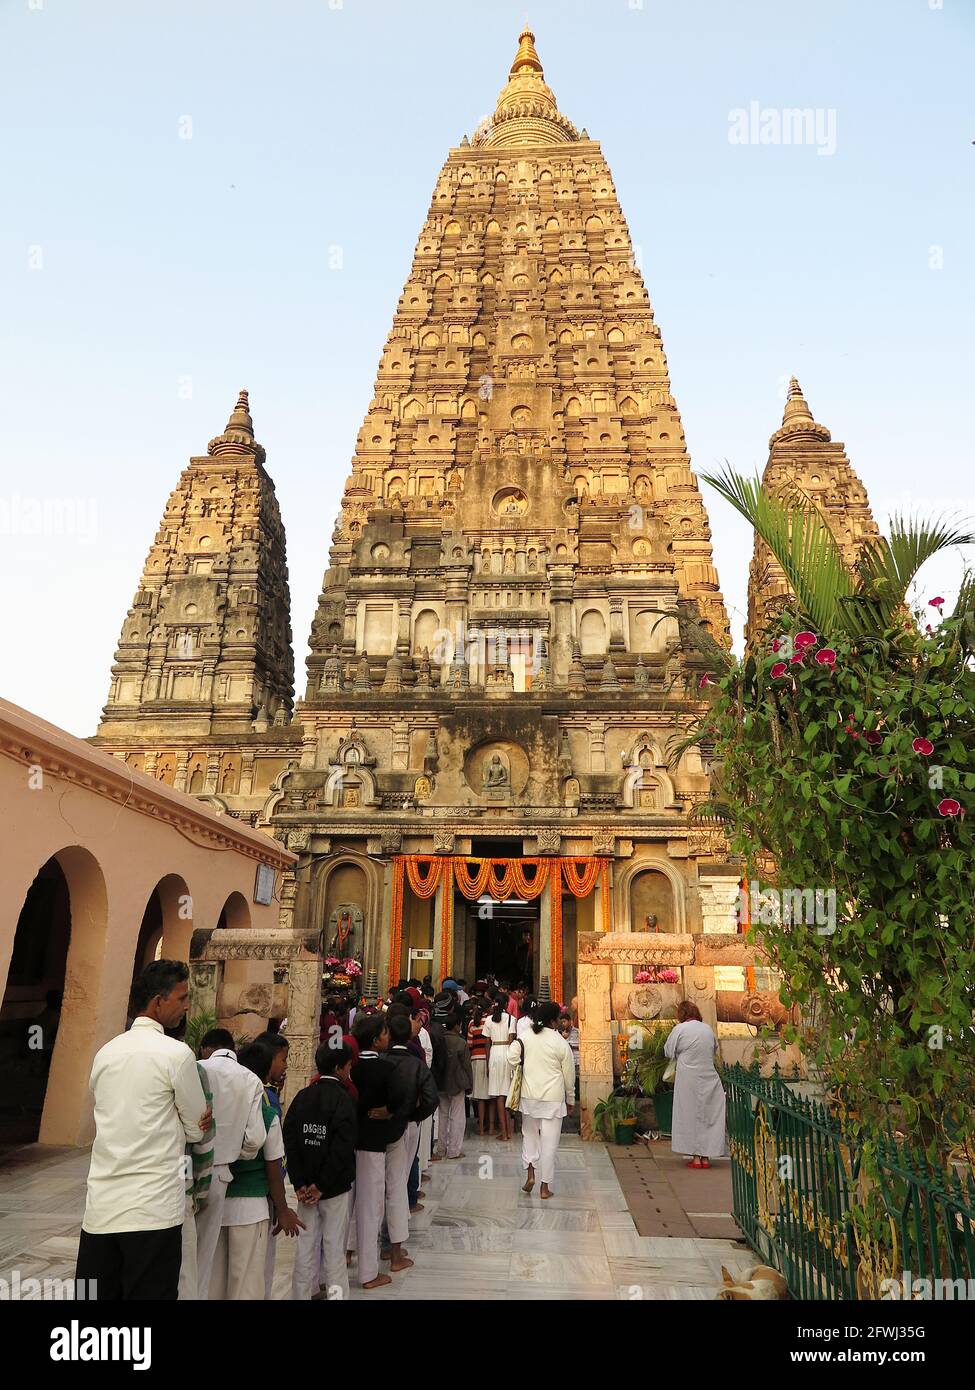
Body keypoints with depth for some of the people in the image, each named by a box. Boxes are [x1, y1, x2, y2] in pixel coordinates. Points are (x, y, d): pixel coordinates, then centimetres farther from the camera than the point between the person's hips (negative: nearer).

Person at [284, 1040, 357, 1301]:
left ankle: (302, 1293, 22)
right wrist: (322, 1186, -12)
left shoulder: (302, 1097, 2)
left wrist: (300, 1183, -2)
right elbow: (342, 1149, -20)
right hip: (335, 1187, -5)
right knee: (334, 1247, 7)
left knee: (306, 1243, 14)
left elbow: (289, 1141, -1)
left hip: (306, 1185, 5)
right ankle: (336, 1293, 13)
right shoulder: (343, 1099, -14)